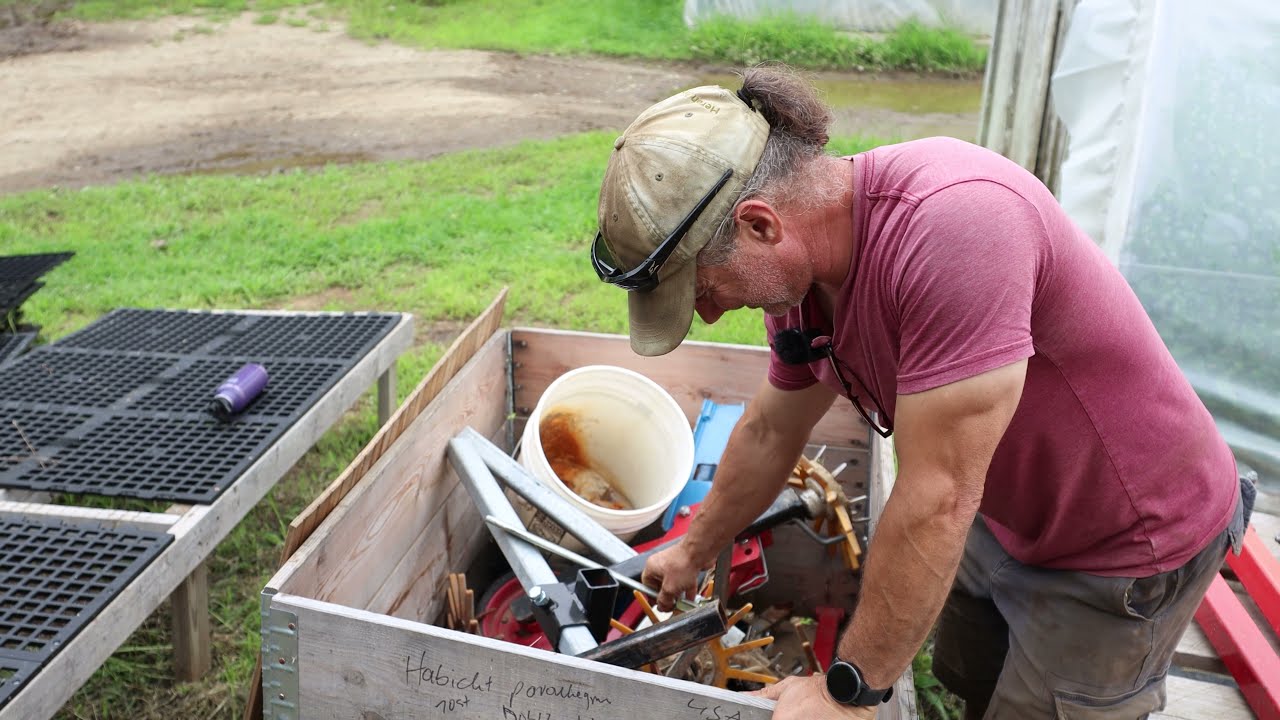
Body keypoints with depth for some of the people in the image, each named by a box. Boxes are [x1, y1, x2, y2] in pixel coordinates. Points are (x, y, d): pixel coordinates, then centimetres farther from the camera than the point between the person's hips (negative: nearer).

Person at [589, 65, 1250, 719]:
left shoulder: (952, 219, -38)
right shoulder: (803, 263, -10)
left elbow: (937, 499, -34)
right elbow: (769, 433, 7)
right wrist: (694, 552, 20)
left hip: (1129, 545, -7)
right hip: (1003, 518, 7)